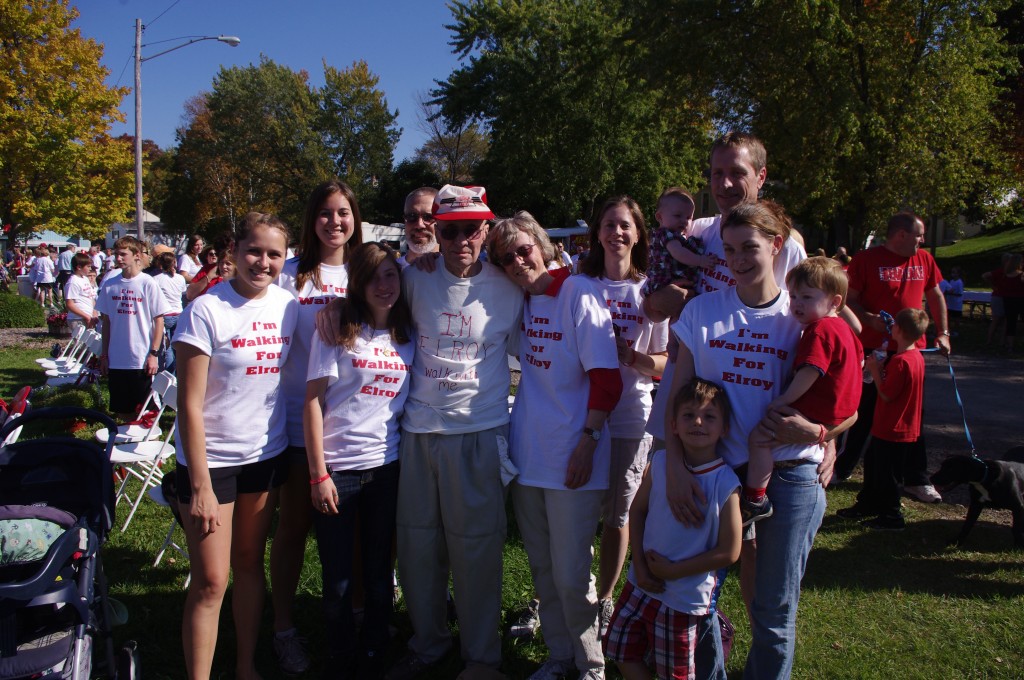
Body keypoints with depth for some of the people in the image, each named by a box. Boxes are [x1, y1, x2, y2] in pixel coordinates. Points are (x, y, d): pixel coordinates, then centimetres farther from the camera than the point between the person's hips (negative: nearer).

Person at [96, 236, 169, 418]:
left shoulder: (148, 283, -6)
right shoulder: (109, 284, 4)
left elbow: (159, 321, -5)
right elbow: (106, 321, 10)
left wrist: (154, 354, -10)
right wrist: (104, 354, 8)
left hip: (142, 360, -4)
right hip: (115, 360, 4)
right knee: (123, 410, 12)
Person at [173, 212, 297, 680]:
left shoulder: (289, 307, 0)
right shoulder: (207, 311, -15)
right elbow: (189, 404, -15)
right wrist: (200, 485, -16)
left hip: (267, 454, 5)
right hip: (212, 458, -5)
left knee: (250, 562, 17)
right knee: (210, 581, -1)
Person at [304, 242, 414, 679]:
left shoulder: (409, 335, 6)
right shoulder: (337, 329, -4)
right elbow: (313, 400, -6)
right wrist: (318, 473, -10)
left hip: (387, 467, 3)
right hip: (337, 469, -2)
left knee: (378, 574, 9)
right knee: (338, 581, 6)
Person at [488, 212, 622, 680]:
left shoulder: (578, 295, -10)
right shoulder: (517, 301, 7)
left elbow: (606, 378, -12)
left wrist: (588, 440, -16)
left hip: (571, 458, -6)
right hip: (526, 453, 6)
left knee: (570, 575, -1)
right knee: (542, 569, 15)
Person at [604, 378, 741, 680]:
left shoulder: (726, 483, -17)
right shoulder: (660, 462, -6)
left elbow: (729, 552, -14)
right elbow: (637, 510, 6)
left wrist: (672, 571, -14)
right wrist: (640, 565, -5)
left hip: (686, 597, -4)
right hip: (641, 584, 5)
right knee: (624, 655, 18)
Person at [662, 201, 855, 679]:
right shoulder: (702, 311, 1)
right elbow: (677, 395, 1)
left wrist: (817, 432, -19)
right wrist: (674, 465, -10)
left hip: (790, 477, -1)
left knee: (773, 610, 7)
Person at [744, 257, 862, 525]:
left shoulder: (819, 331, -20)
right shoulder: (841, 326, 13)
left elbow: (809, 372, -28)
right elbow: (857, 358, 29)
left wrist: (785, 399, -21)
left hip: (817, 412, -11)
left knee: (759, 435, -19)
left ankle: (754, 498, -17)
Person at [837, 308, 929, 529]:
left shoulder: (901, 361, -26)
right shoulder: (916, 356, 5)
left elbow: (886, 394, -23)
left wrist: (875, 370, -13)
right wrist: (881, 367, 0)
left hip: (892, 430, -10)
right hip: (904, 427, 10)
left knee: (886, 474, 4)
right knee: (872, 462, 23)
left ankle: (891, 516, 17)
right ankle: (867, 505, 36)